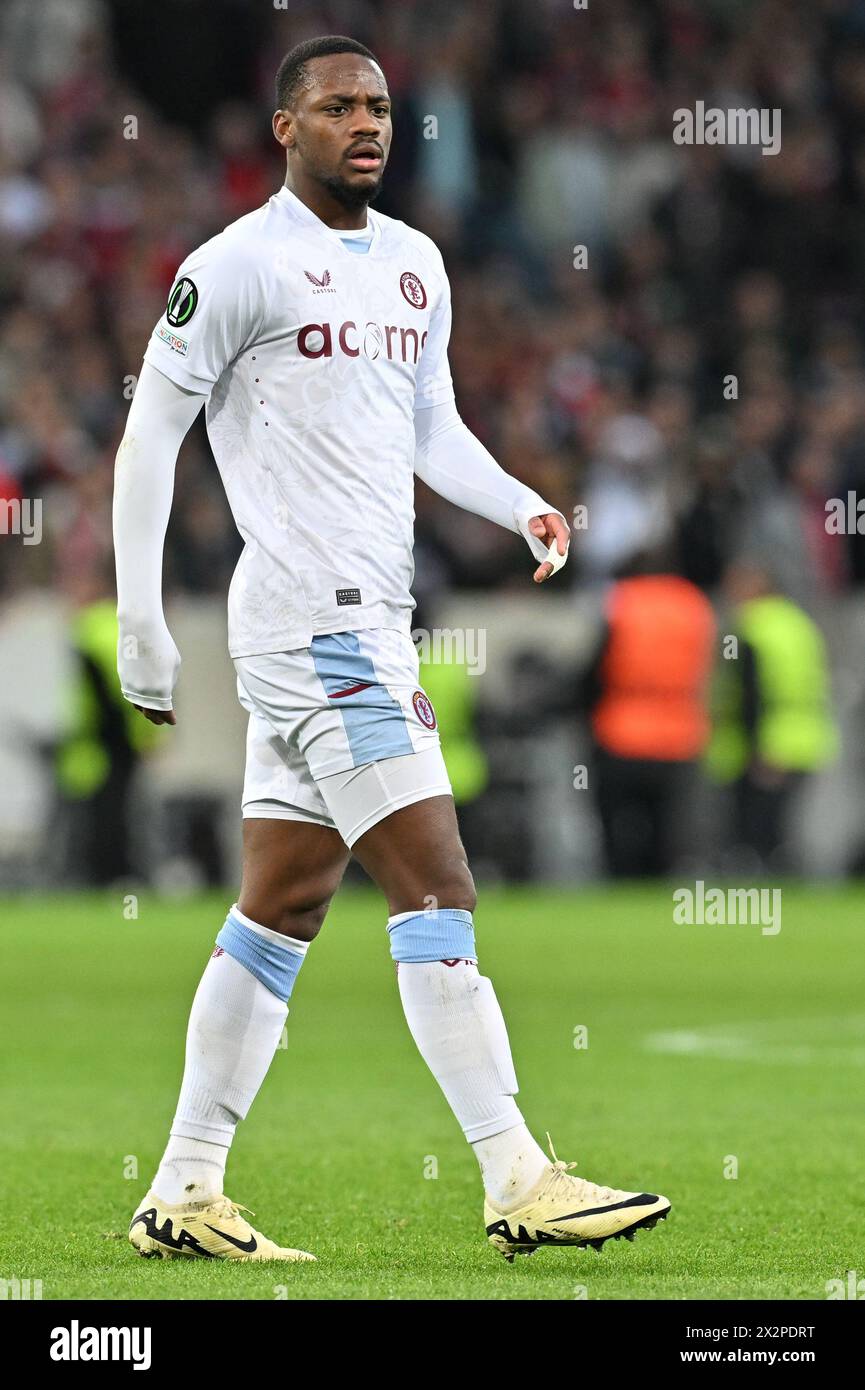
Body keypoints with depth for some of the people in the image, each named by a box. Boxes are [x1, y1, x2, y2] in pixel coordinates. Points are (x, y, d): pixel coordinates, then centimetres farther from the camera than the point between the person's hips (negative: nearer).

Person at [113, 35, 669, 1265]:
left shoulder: (414, 264, 16)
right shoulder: (241, 264, -7)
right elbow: (151, 429, -5)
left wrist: (525, 509, 6)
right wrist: (139, 618, -8)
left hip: (372, 619, 8)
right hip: (313, 620, -8)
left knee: (282, 908, 9)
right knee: (435, 886, -13)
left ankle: (184, 1195, 14)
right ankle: (518, 1183, -14)